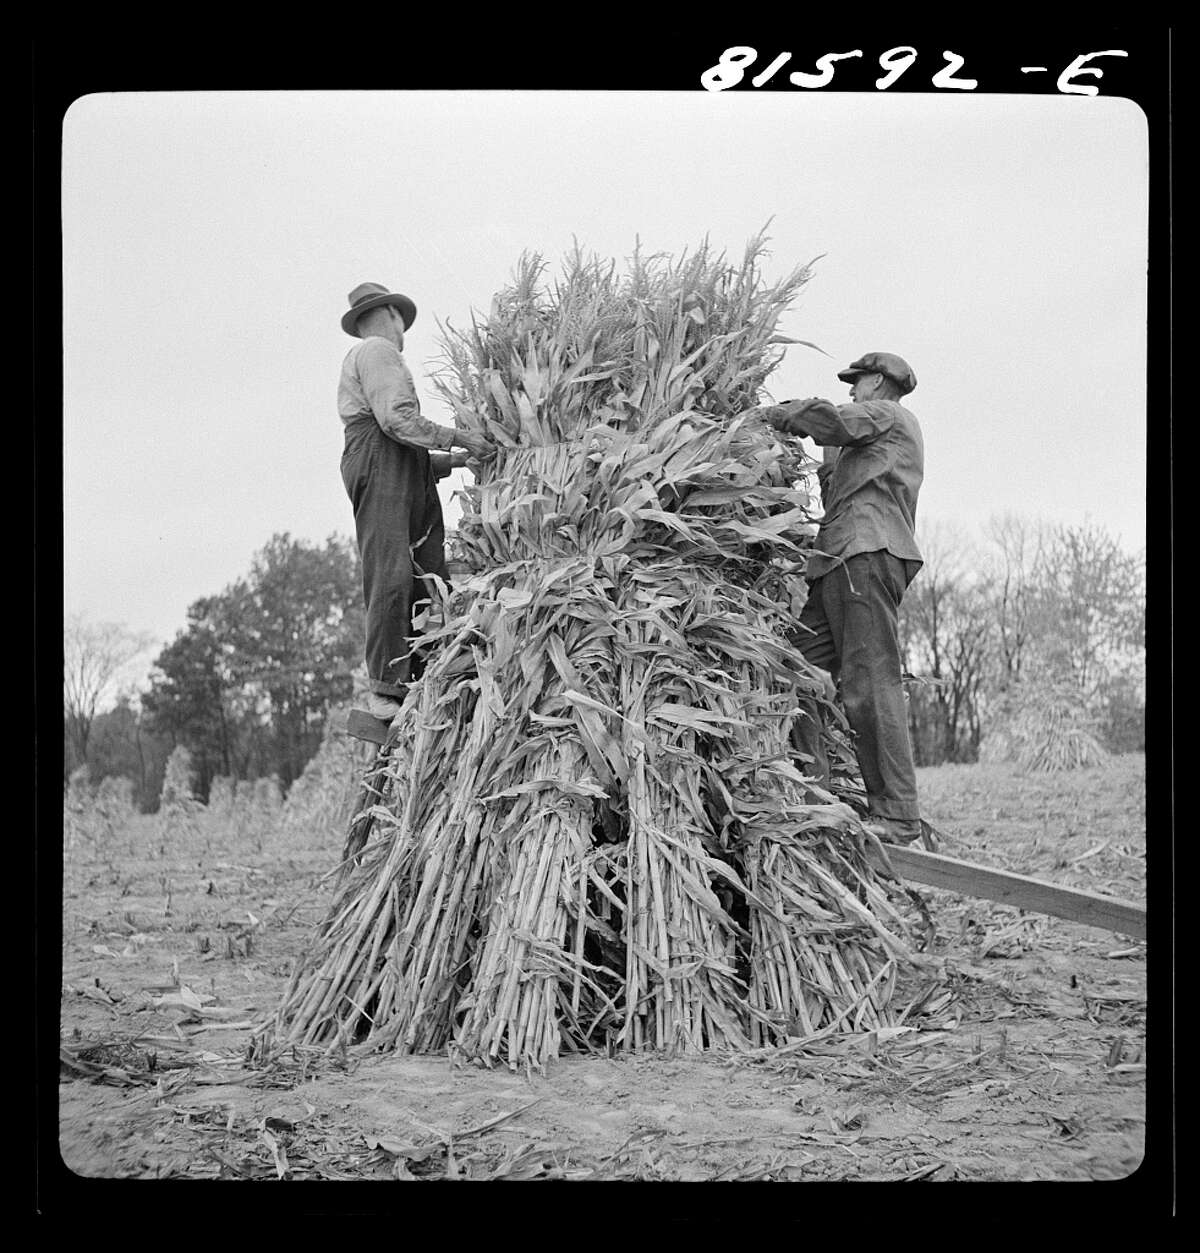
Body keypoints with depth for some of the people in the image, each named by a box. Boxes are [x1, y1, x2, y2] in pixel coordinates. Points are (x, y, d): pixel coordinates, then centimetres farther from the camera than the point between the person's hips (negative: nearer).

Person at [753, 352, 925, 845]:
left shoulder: (887, 415, 6)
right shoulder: (867, 444, 34)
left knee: (870, 684, -15)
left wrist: (775, 414, 1)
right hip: (839, 565, 10)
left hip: (868, 554, -10)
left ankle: (897, 817, -18)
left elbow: (831, 419, -10)